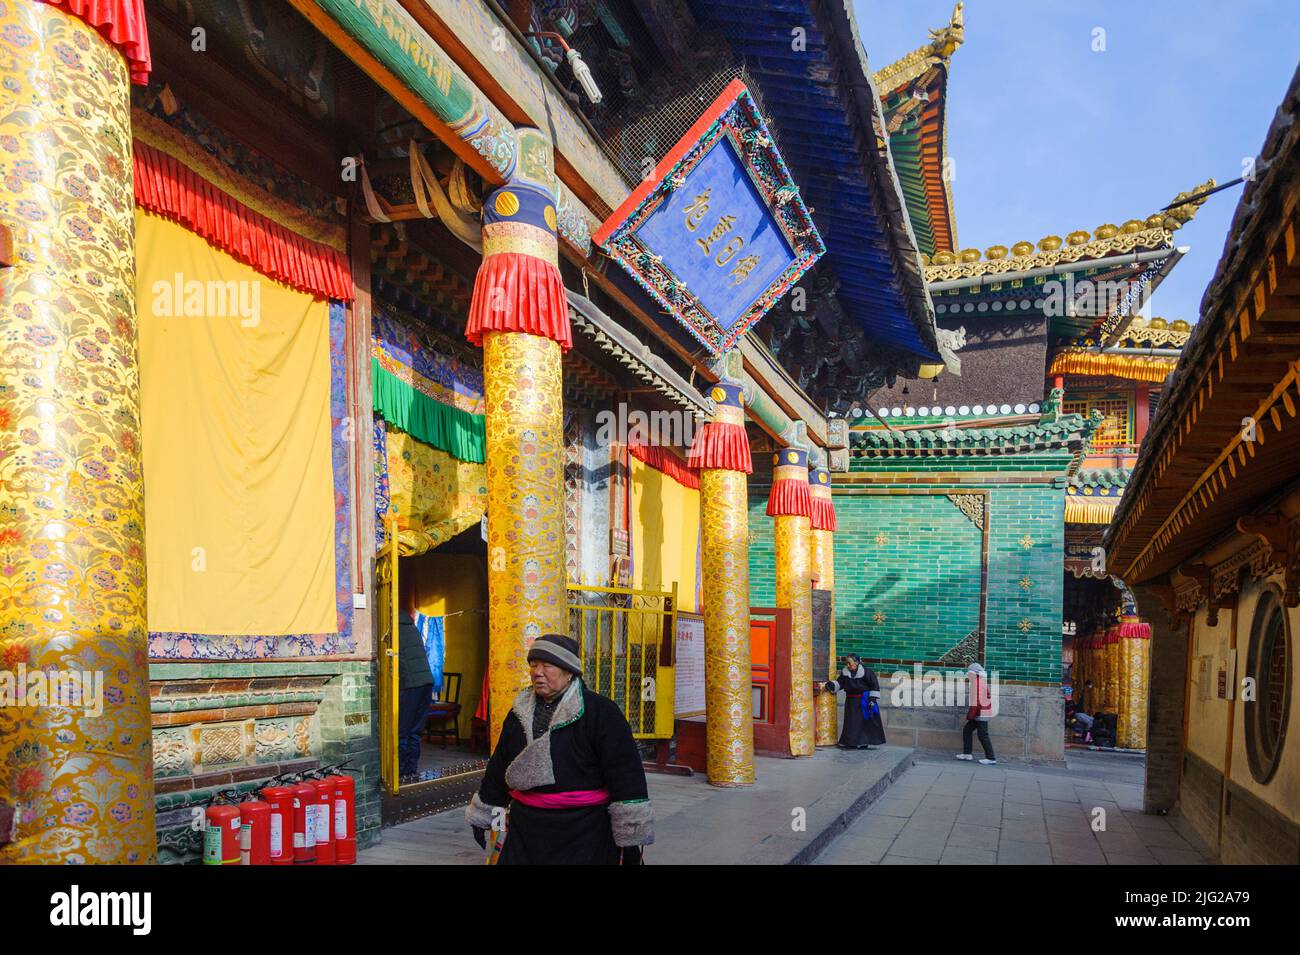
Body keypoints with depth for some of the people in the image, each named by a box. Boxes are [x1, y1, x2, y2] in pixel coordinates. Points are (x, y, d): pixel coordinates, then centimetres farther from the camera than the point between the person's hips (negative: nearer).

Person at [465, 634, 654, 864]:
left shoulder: (601, 712, -10)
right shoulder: (519, 713, 9)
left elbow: (626, 774, -13)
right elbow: (498, 770, 21)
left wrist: (631, 839, -15)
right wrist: (482, 817, 27)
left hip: (585, 836, -5)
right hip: (526, 834, 5)